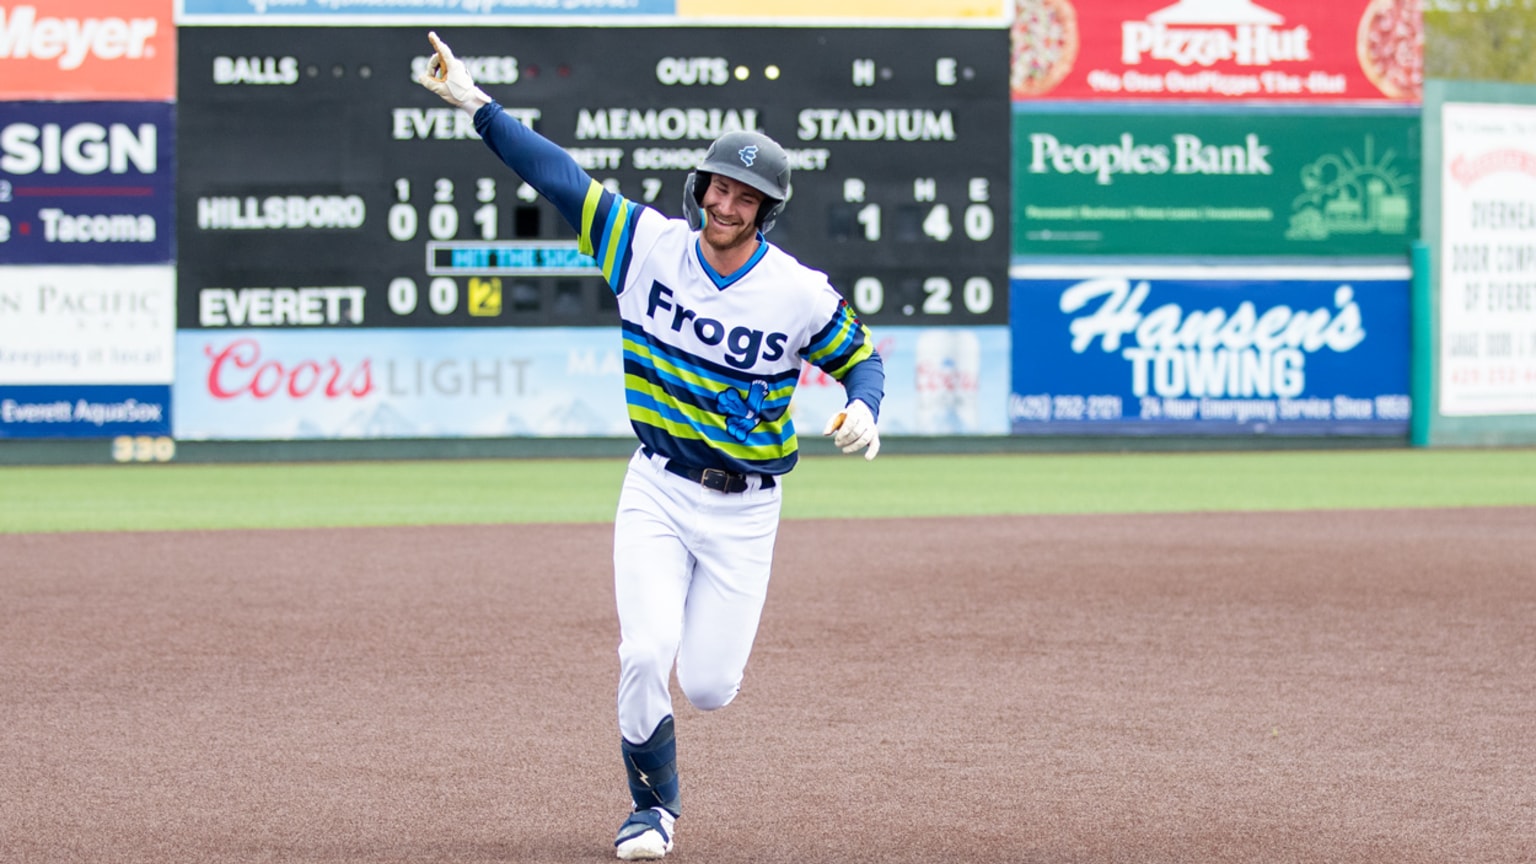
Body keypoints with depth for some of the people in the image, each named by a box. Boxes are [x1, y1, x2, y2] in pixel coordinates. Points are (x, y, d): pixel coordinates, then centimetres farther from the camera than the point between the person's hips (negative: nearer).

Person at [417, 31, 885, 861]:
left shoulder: (802, 293, -10)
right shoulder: (650, 244, -7)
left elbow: (862, 358, 3)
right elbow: (560, 176, -7)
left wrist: (862, 409, -19)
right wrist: (475, 102, -14)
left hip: (744, 508, 0)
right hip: (657, 490, 0)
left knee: (708, 689, -1)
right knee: (646, 655, -17)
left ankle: (704, 634, 39)